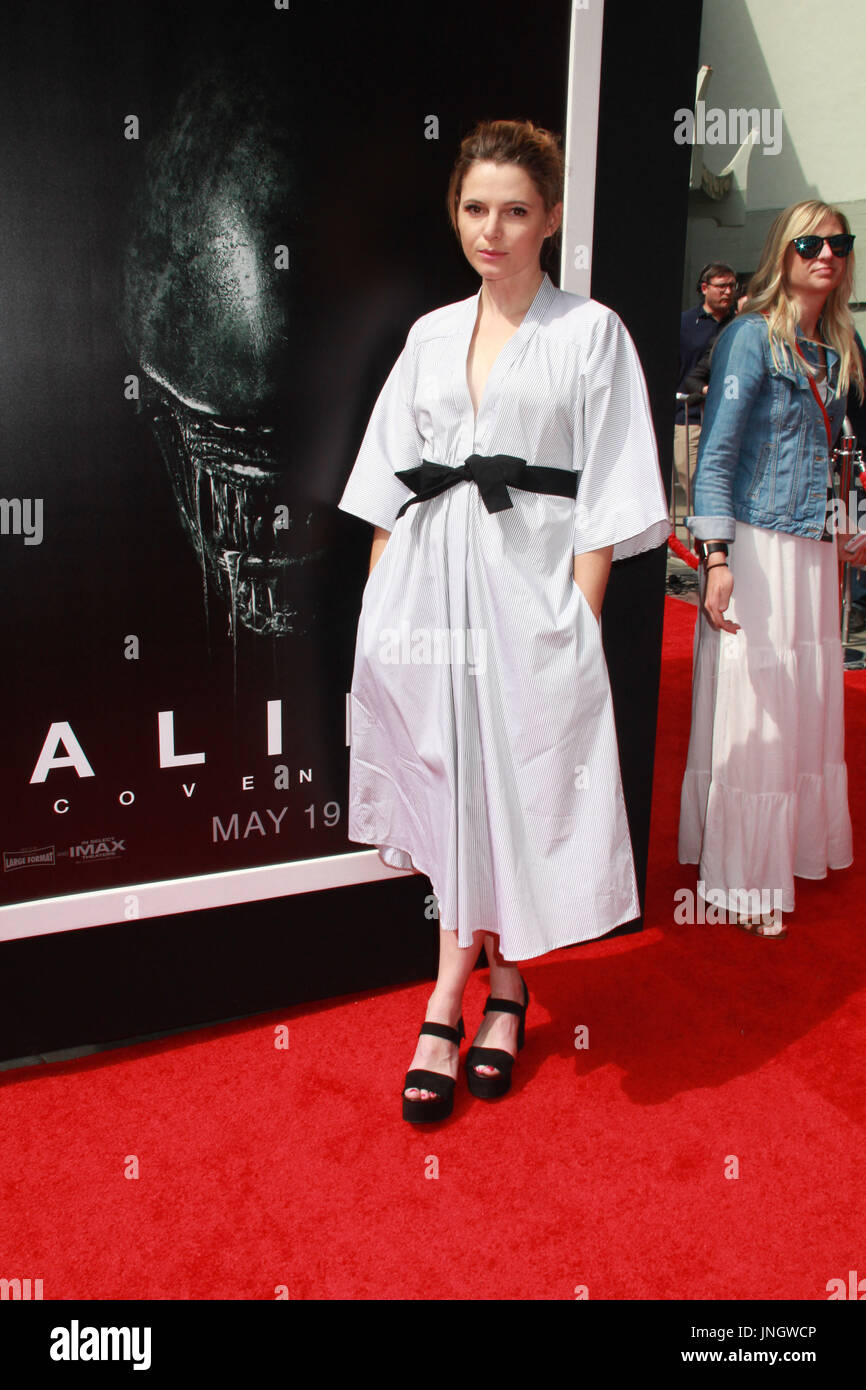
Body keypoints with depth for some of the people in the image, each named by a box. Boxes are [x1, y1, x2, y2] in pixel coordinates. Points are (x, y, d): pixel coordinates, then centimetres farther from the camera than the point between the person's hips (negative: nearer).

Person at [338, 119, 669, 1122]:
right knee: (449, 792, 8)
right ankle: (496, 984, 24)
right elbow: (388, 492, 12)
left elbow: (607, 504, -4)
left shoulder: (591, 333, 2)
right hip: (426, 592, 4)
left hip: (528, 590, -3)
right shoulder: (430, 336, 13)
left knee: (512, 793, 3)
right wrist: (382, 610, 4)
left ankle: (452, 999, 21)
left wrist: (579, 625, -11)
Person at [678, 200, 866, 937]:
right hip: (756, 543, -7)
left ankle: (792, 848, 29)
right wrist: (717, 557, -22)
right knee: (749, 713, -1)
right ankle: (740, 882, 12)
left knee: (805, 703, 13)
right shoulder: (752, 337, -8)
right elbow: (715, 453, -14)